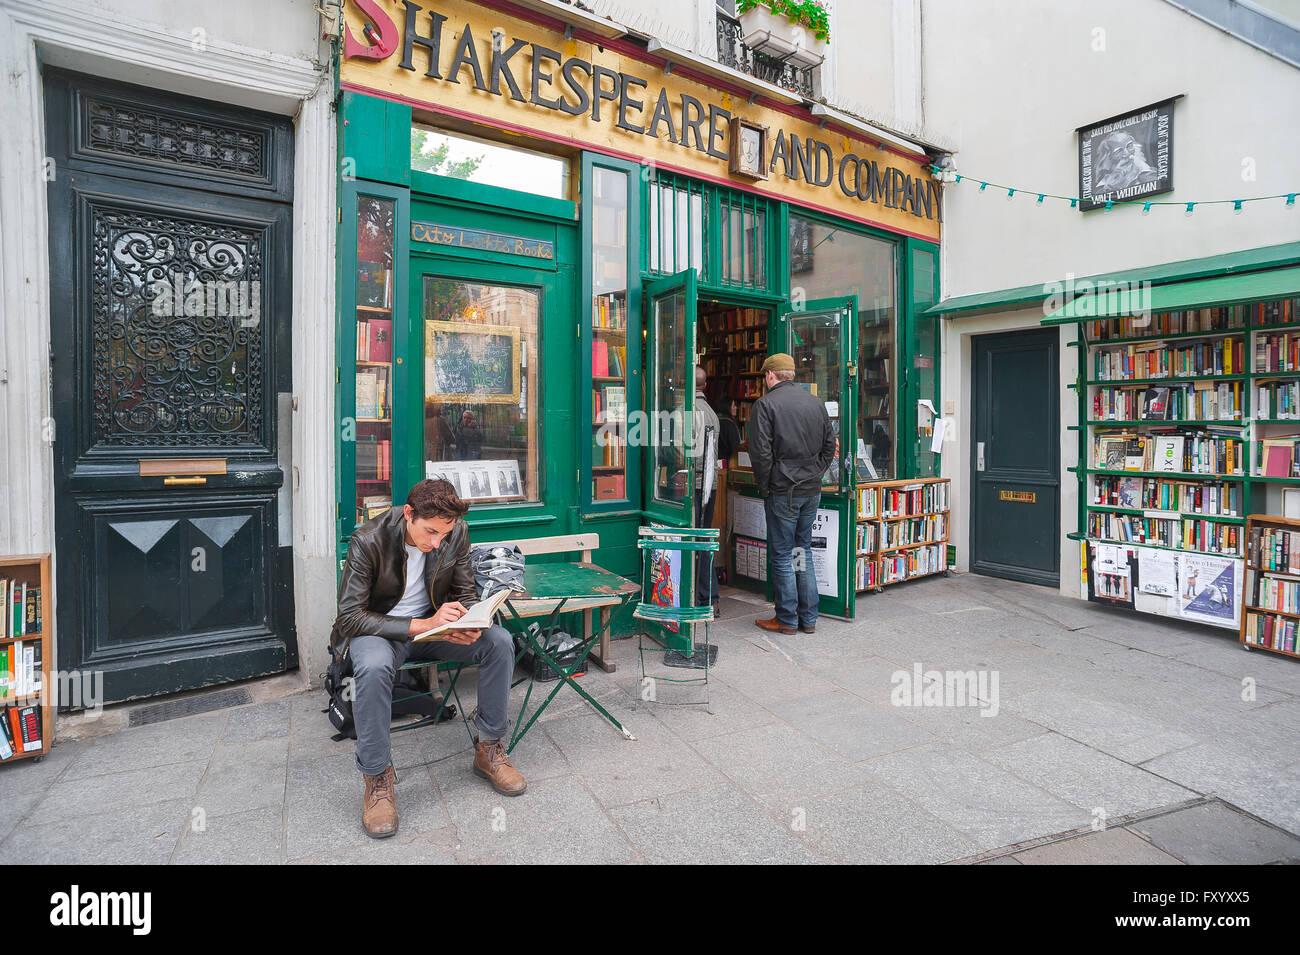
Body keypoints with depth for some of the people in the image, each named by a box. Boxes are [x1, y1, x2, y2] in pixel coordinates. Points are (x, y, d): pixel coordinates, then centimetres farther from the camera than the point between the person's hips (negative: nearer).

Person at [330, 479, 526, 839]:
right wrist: (420, 625, -33)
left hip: (435, 624, 3)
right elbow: (350, 616, -22)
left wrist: (468, 626, -24)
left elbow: (466, 594, 0)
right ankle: (377, 776, -15)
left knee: (499, 641, -20)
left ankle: (488, 748, -3)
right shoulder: (368, 540, -22)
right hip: (378, 629, -3)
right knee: (373, 666, -37)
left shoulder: (456, 533, -12)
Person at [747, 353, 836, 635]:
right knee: (804, 551, 15)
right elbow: (829, 446, 12)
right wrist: (814, 475, 15)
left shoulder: (765, 404, -9)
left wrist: (764, 485, -5)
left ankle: (787, 619, 12)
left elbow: (761, 452, -16)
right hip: (812, 490, 6)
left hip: (783, 491, -6)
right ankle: (809, 618, 20)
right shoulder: (816, 403, 9)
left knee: (782, 555, 4)